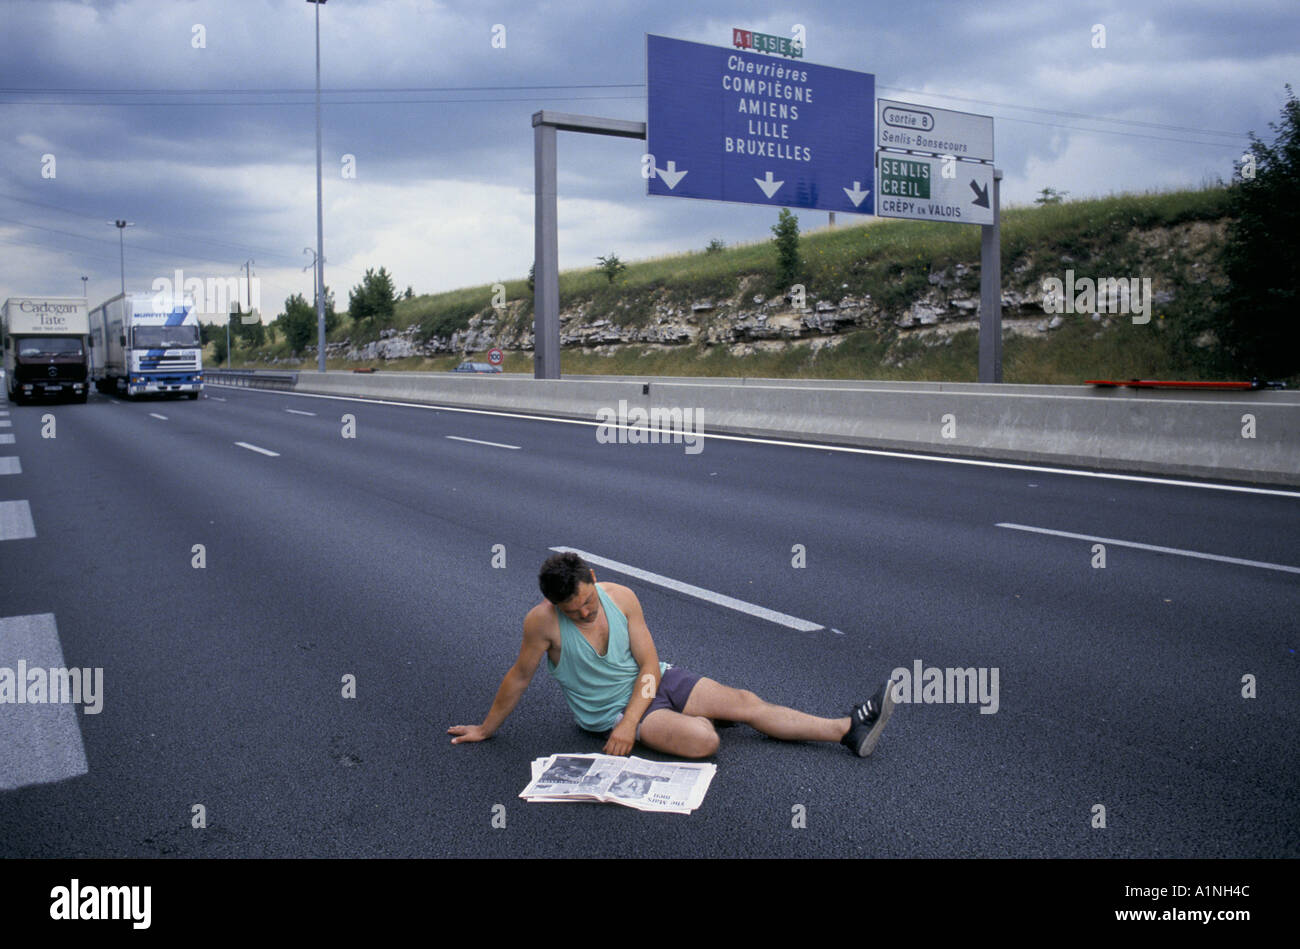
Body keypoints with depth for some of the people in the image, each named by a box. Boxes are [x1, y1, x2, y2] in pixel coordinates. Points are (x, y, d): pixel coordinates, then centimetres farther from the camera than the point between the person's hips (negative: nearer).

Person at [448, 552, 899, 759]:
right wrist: (486, 728, 1)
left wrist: (629, 722, -21)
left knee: (745, 702, -6)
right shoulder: (543, 622, -23)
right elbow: (519, 678, -9)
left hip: (650, 679, 4)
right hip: (609, 707, -4)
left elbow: (649, 664, -9)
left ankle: (850, 729, -3)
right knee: (703, 740, -28)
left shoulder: (621, 597, -13)